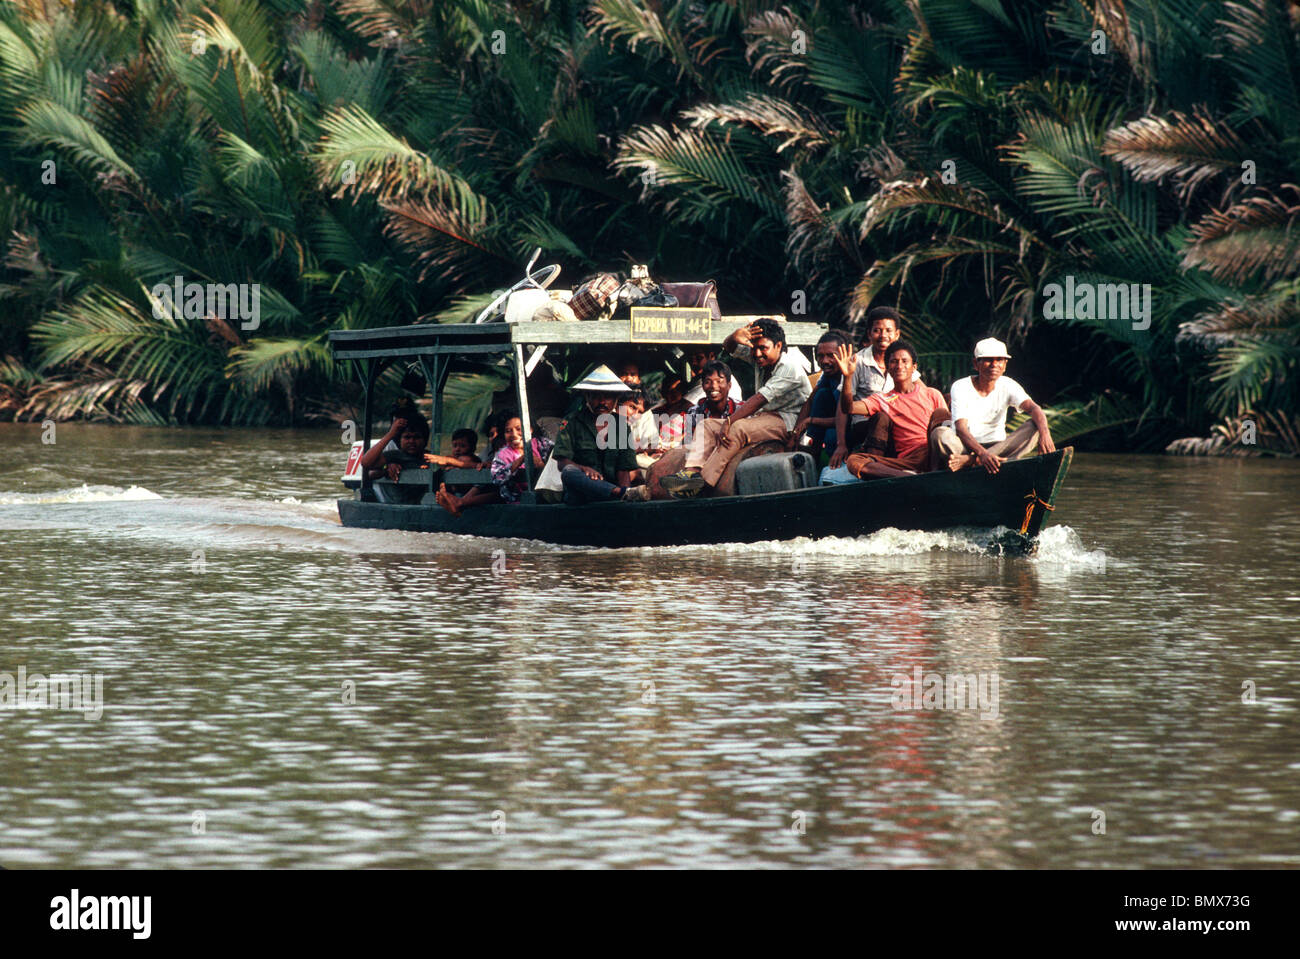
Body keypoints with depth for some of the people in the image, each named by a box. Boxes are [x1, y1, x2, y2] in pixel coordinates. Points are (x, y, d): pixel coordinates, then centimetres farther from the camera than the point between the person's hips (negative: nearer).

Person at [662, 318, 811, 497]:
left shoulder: (789, 367, -18)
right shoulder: (759, 358, 7)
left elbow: (759, 400, -25)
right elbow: (729, 348, 13)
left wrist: (729, 421, -29)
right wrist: (734, 338, -14)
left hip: (786, 421, -9)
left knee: (738, 428, -34)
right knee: (707, 426, -1)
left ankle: (704, 482, -40)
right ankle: (692, 470, -26)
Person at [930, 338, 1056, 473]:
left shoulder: (1007, 386, 1)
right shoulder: (961, 387, -8)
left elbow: (1033, 407, -16)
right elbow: (961, 429, -20)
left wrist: (1044, 433, -39)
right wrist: (982, 453, -40)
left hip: (998, 446, 3)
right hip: (965, 447, -3)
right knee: (940, 434, -30)